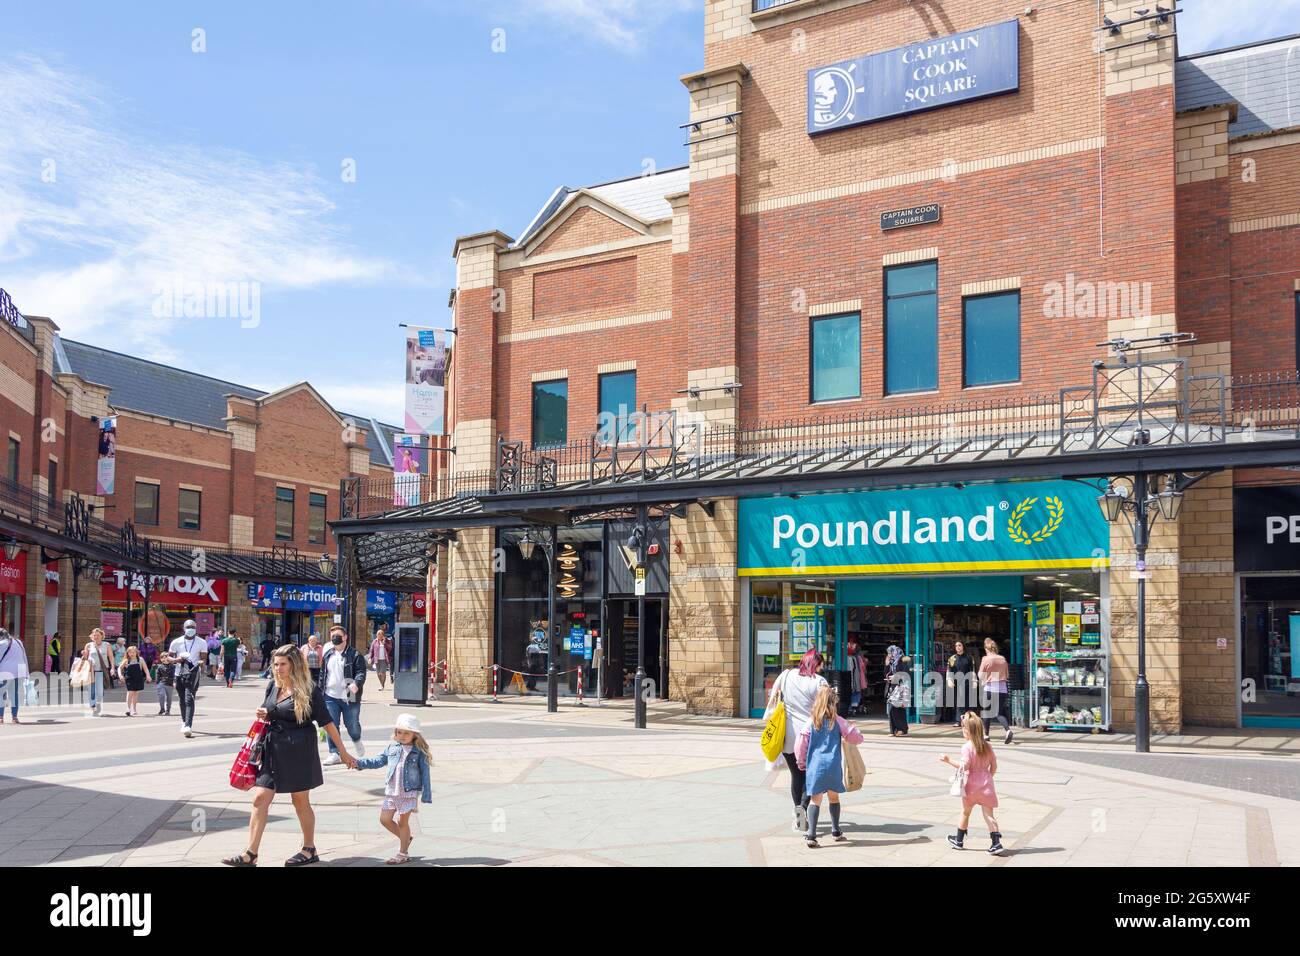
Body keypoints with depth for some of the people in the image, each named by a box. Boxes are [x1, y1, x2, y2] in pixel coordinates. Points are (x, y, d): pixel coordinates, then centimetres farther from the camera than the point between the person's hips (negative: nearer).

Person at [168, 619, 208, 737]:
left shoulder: (202, 643, 3)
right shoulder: (176, 642, 5)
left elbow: (204, 658, 5)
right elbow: (169, 656, 12)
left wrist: (201, 662, -17)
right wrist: (176, 659, -10)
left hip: (193, 673, -3)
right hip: (179, 673, 3)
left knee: (189, 699, -16)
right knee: (182, 699, 13)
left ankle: (188, 726, -25)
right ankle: (184, 722, 33)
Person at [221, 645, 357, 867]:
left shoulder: (309, 690, -10)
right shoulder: (272, 685, 6)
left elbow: (326, 722, -7)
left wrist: (343, 753, -5)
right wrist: (263, 715, -4)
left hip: (299, 752, -5)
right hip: (273, 750, 5)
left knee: (300, 801, 7)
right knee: (260, 799, 0)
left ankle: (310, 850, 23)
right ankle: (250, 855, 4)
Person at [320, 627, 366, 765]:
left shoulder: (354, 655, -4)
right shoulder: (327, 655, 11)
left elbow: (361, 672, -11)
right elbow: (322, 674, 19)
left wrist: (356, 683, -30)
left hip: (349, 697, -4)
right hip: (331, 697, 4)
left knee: (352, 725, 5)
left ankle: (357, 741, 37)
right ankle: (334, 753, 9)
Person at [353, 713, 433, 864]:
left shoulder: (419, 752, -9)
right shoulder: (392, 748, 4)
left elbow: (425, 774, -8)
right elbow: (377, 761, 7)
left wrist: (426, 795, -10)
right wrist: (359, 763, -7)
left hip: (409, 793, -5)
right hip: (391, 792, 5)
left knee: (402, 821, 3)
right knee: (385, 819, 9)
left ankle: (403, 853, 17)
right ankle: (405, 838, 32)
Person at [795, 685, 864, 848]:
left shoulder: (811, 722, 0)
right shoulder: (837, 721, 1)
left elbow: (800, 746, 0)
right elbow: (856, 738, 6)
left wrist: (802, 763, 16)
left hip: (814, 766, -1)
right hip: (834, 766, 1)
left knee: (815, 800, 0)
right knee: (834, 797, 19)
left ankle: (811, 835, -11)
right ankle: (836, 832, 28)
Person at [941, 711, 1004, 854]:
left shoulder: (967, 747, -14)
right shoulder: (987, 746, 3)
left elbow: (964, 767, -20)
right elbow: (994, 766, 6)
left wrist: (949, 761, -14)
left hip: (972, 785, -4)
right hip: (986, 785, 4)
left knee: (965, 812, 13)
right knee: (988, 814, 3)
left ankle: (959, 840, 27)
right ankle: (996, 842, -9)